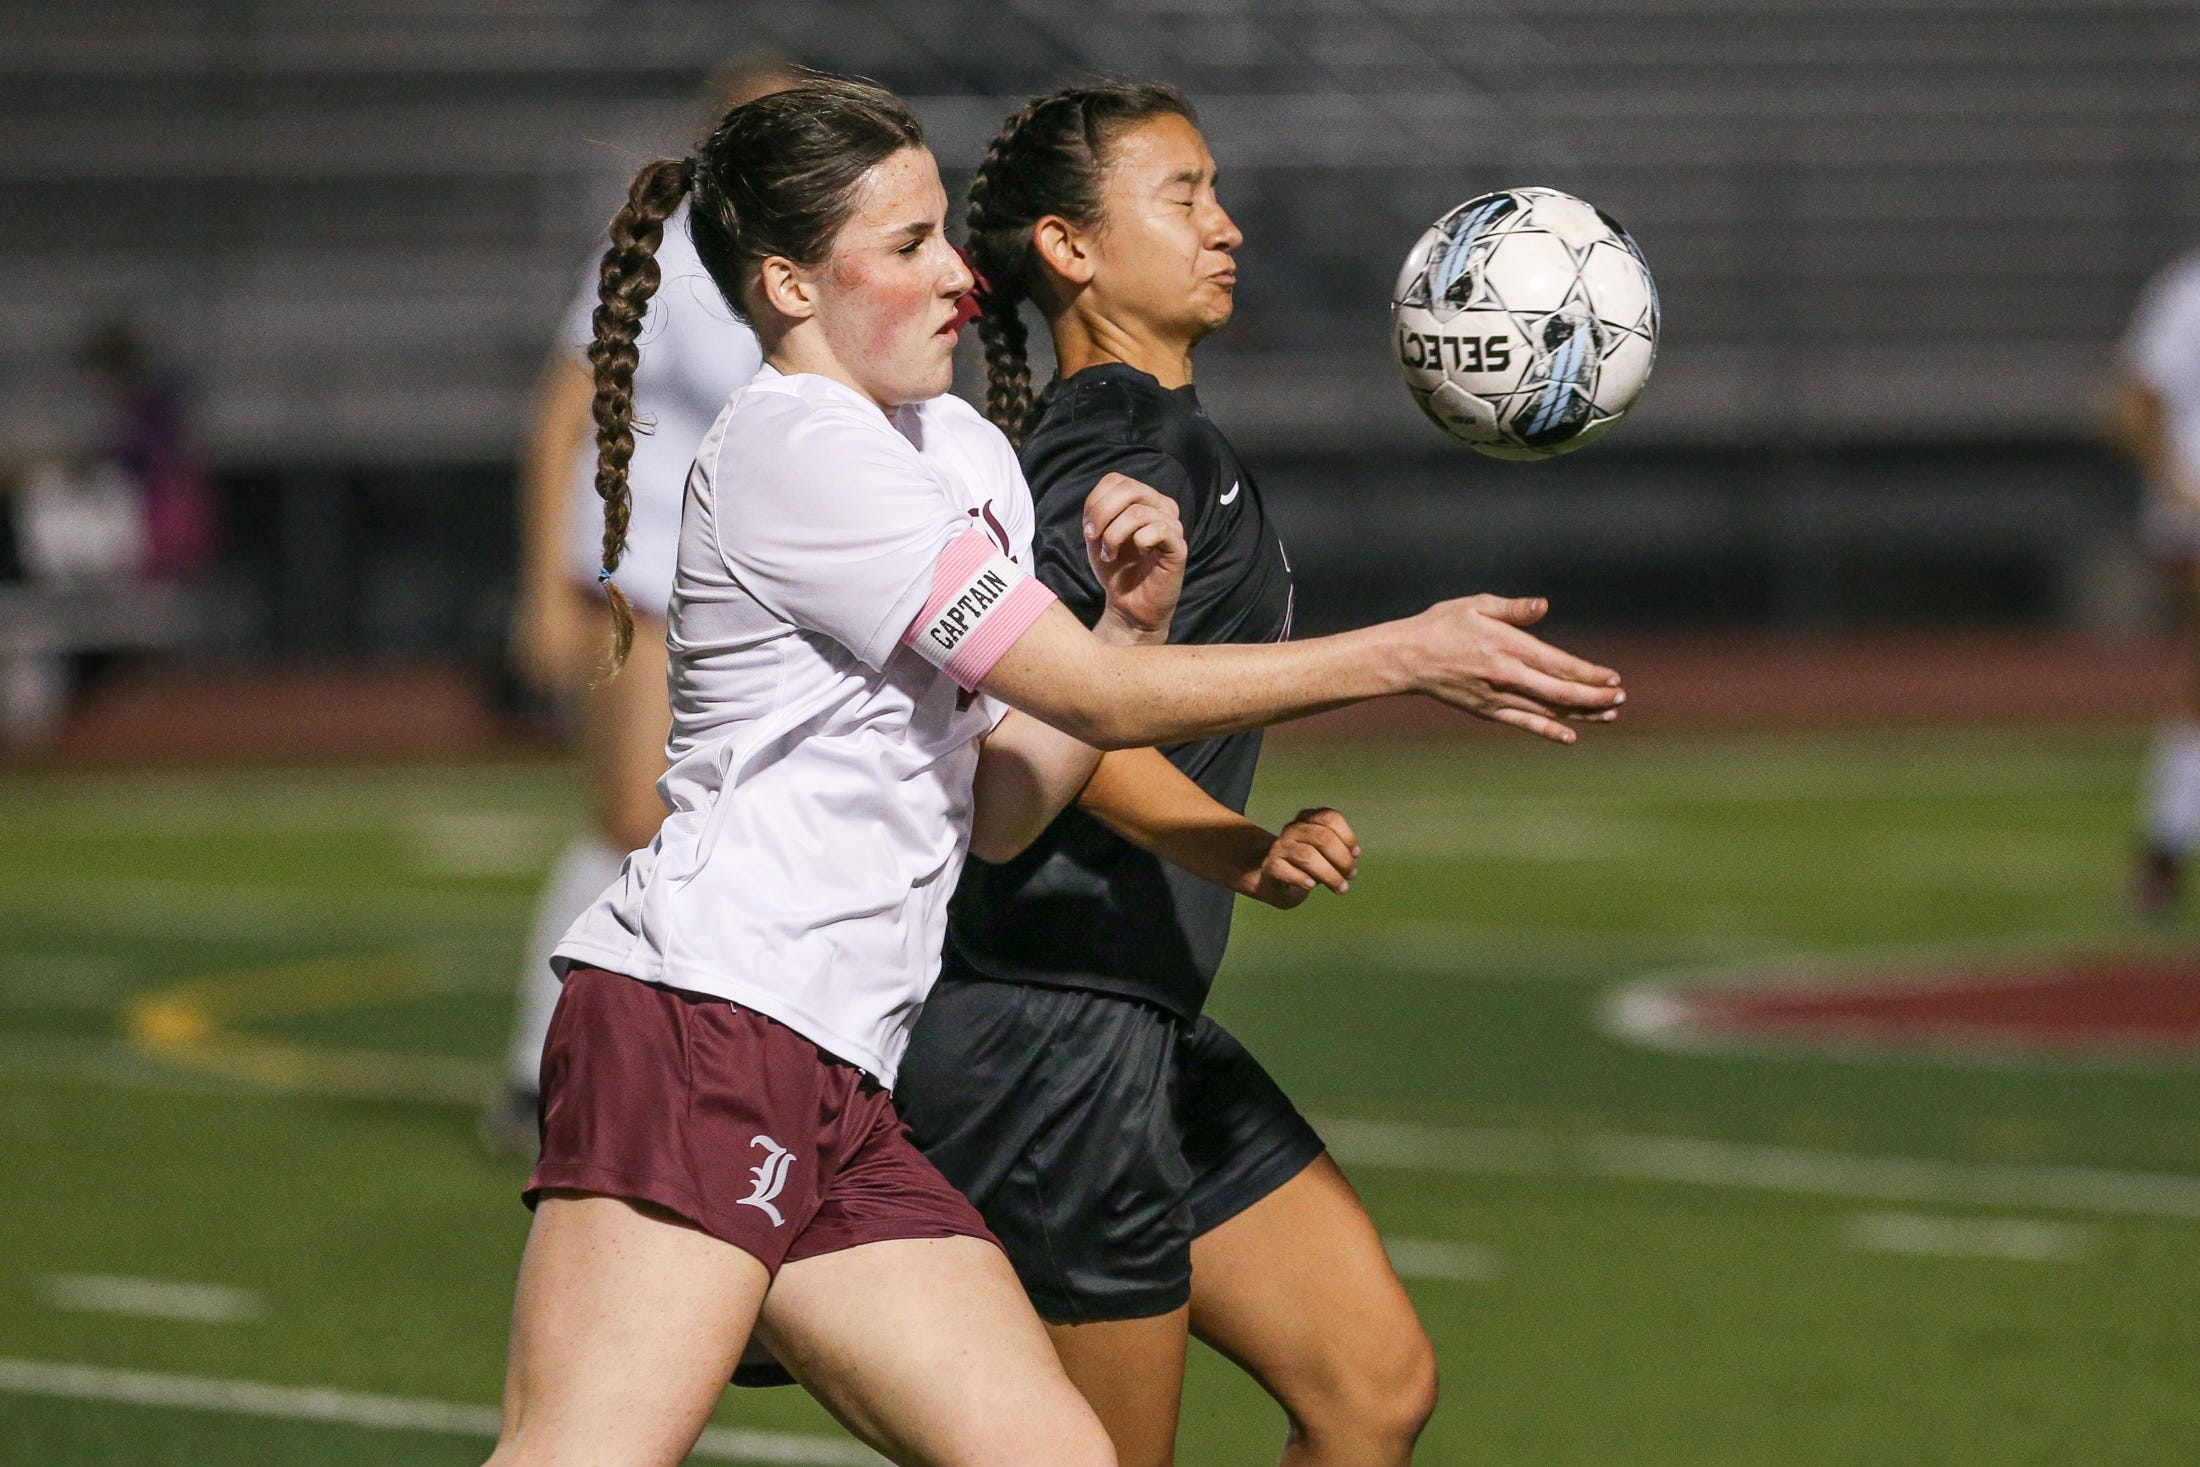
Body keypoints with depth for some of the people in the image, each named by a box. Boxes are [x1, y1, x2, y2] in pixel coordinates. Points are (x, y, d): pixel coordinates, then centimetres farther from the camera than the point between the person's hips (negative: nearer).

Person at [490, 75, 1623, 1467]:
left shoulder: (965, 452, 20)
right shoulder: (797, 447, -9)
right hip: (697, 1032, -10)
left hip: (839, 1091, 10)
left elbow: (1000, 808, 19)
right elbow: (1094, 697, -11)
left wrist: (1135, 616, 5)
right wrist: (1405, 656, -6)